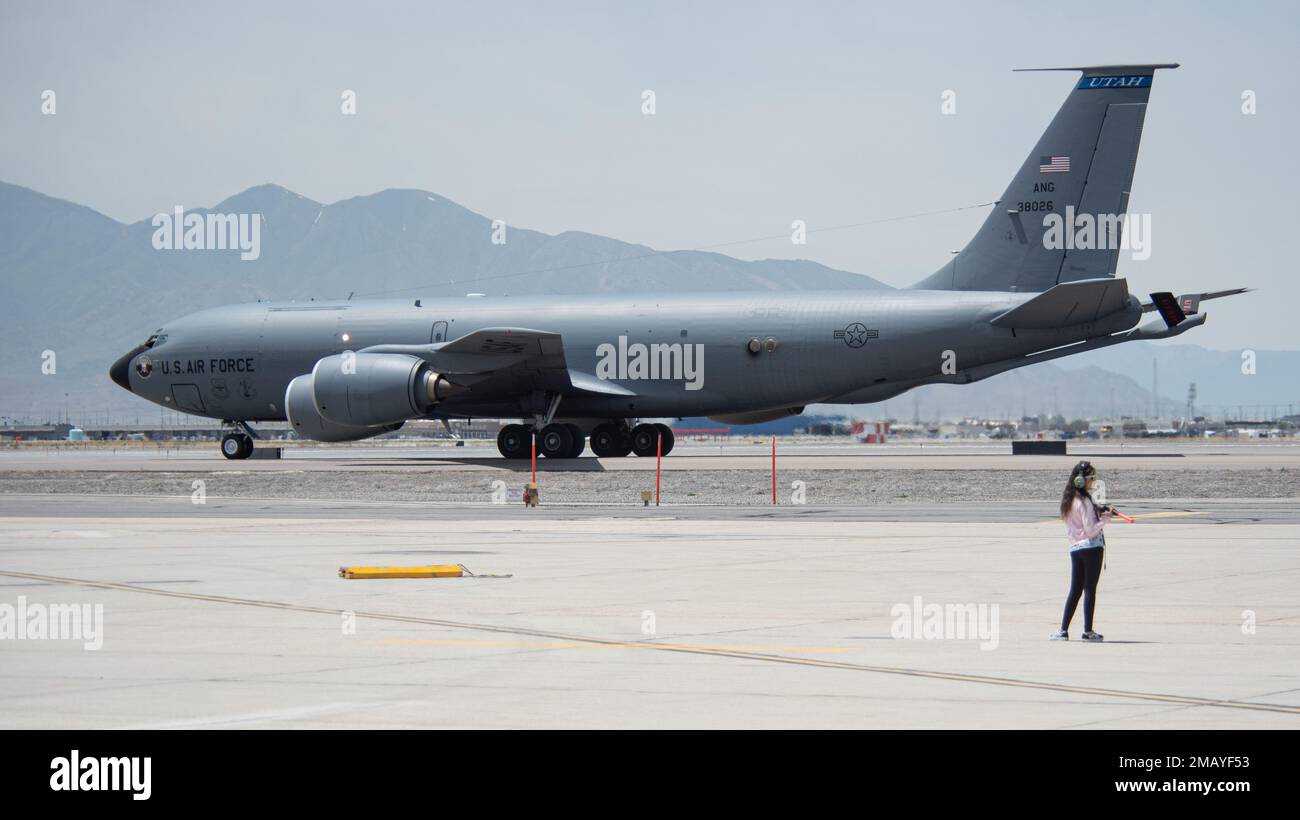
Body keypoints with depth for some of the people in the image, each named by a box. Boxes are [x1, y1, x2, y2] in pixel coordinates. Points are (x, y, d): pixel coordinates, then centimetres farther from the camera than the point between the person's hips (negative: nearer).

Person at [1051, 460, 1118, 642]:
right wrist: (1105, 518, -12)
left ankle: (1063, 630, 7)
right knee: (1090, 589, -1)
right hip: (1092, 547, -7)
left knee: (1075, 590, 11)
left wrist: (1098, 511, 8)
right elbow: (1091, 530, -17)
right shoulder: (1085, 501, -15)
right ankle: (1088, 631, 1)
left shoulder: (1068, 500, 10)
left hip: (1074, 548, 7)